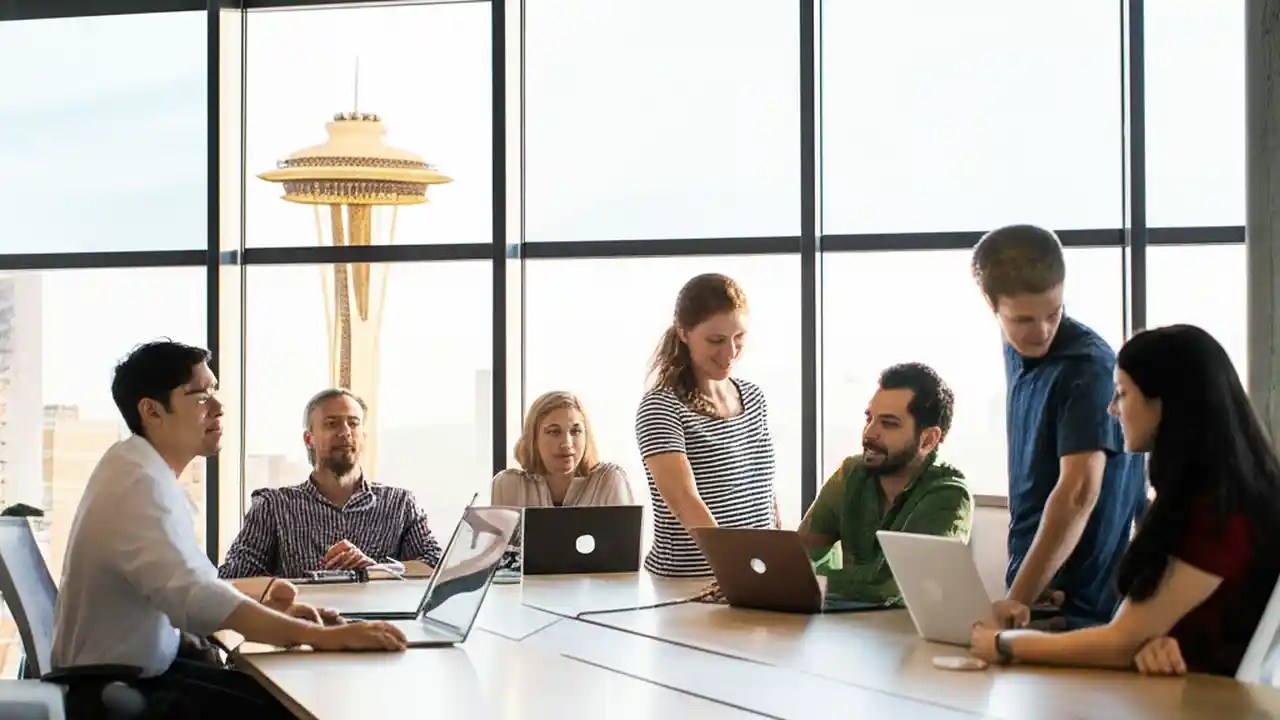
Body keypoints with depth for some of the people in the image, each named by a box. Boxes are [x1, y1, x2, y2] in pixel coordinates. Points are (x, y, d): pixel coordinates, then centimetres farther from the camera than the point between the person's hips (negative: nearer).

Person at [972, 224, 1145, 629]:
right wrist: (1021, 590, 7)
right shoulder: (1017, 351, 5)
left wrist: (1019, 597, -32)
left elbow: (1079, 492, -27)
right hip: (1031, 579, 7)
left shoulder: (1087, 365, -19)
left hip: (1076, 604, -7)